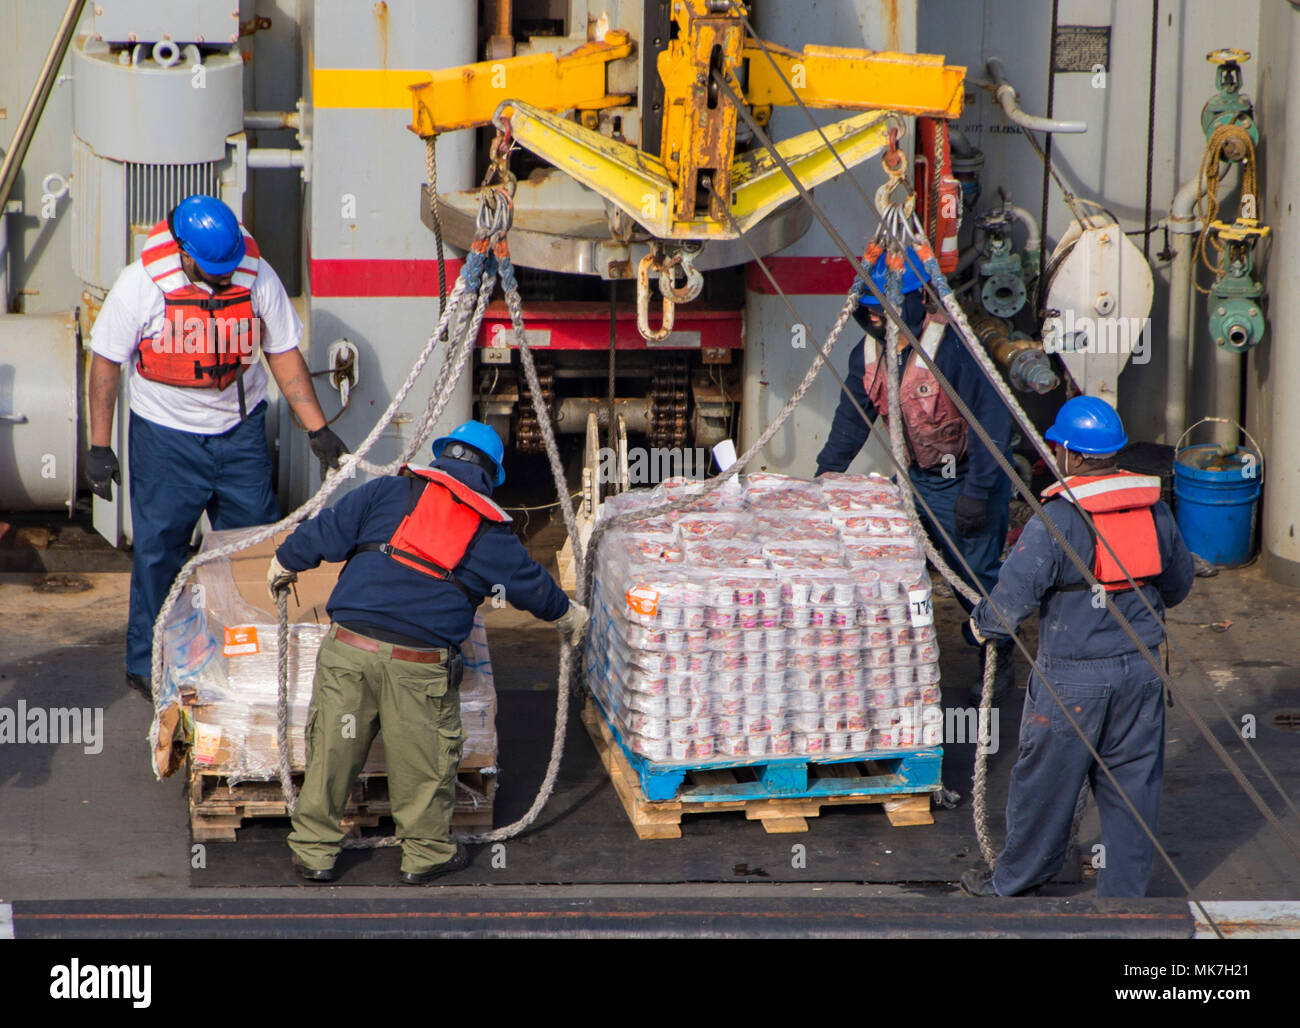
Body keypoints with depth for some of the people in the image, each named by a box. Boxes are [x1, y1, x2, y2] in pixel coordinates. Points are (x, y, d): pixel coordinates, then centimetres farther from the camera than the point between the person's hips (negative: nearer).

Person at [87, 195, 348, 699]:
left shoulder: (257, 278, -9)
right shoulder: (140, 285, -16)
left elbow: (283, 354, 1)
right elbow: (106, 363, -7)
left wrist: (318, 430, -3)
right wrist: (99, 446, -7)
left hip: (240, 429, 3)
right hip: (165, 435, -2)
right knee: (159, 550, 3)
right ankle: (146, 663, 19)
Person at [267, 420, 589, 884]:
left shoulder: (391, 490, 9)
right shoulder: (493, 532, 11)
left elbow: (326, 531, 10)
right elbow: (533, 585, 22)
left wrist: (284, 563, 27)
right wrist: (569, 616, 42)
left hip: (350, 645, 1)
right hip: (421, 663, -1)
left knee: (331, 748, 10)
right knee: (424, 759, 13)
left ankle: (314, 851, 18)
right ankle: (426, 853, 23)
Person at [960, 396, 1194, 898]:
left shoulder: (1055, 521, -19)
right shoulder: (1154, 510, 0)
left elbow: (1014, 596, -18)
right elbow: (1179, 582, 14)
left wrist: (983, 623, 3)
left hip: (1073, 678, -5)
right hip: (1140, 670, 5)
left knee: (1046, 782, 10)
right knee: (1132, 782, 12)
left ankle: (1012, 881, 26)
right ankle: (1126, 891, 18)